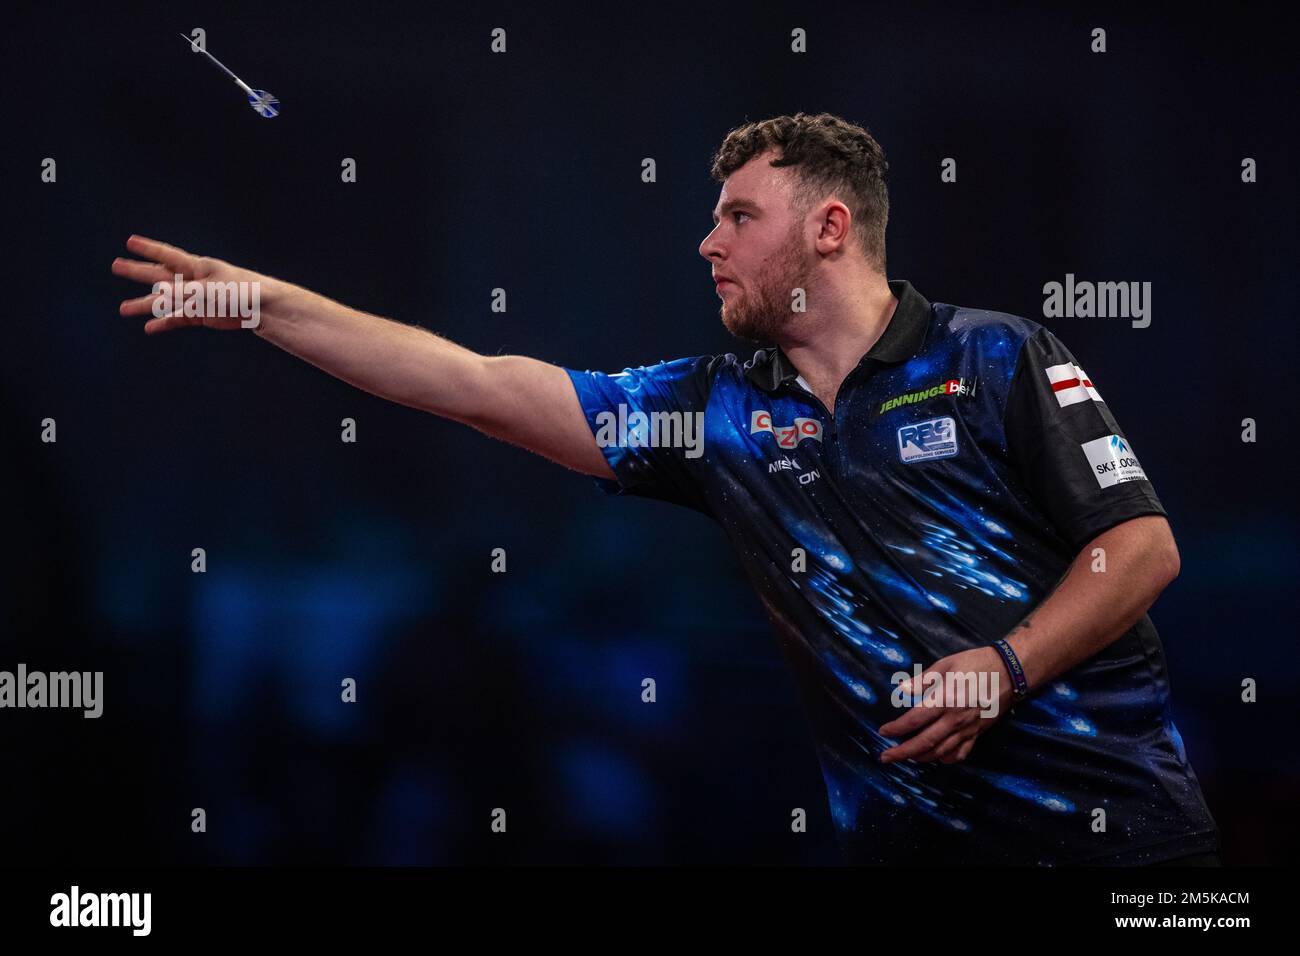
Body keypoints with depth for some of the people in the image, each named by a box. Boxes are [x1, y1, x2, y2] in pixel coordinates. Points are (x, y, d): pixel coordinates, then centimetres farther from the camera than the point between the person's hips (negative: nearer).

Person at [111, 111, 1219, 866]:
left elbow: (1144, 544, -5)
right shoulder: (717, 410, 8)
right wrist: (258, 301, 4)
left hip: (1115, 818, -3)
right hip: (910, 826, 4)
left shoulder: (994, 360, -2)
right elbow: (476, 386, 6)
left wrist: (1004, 668, -18)